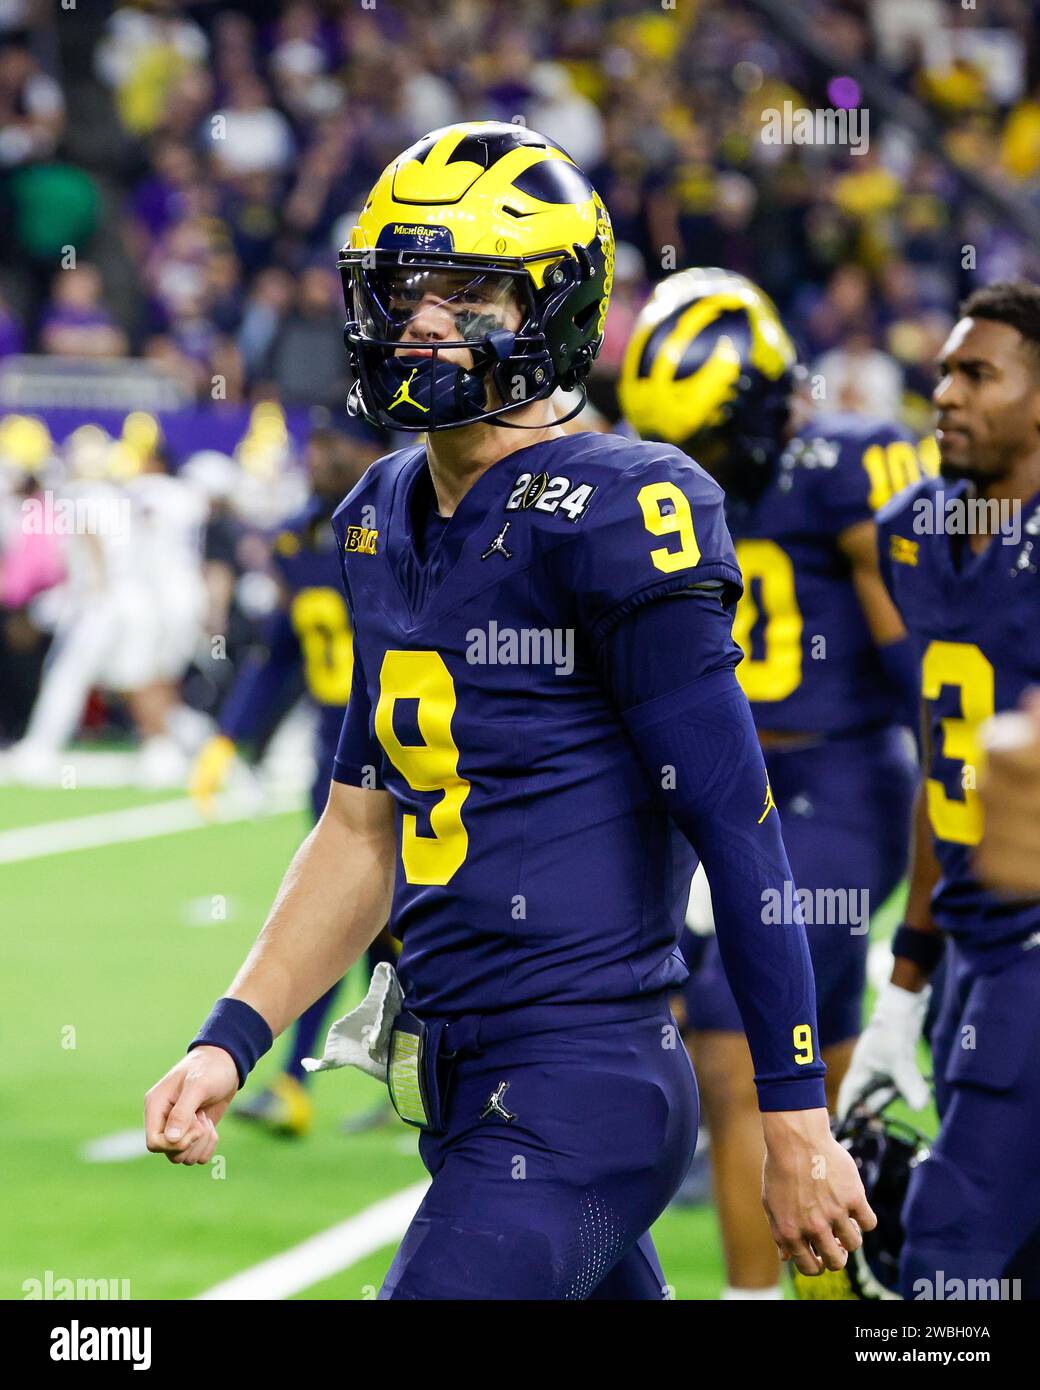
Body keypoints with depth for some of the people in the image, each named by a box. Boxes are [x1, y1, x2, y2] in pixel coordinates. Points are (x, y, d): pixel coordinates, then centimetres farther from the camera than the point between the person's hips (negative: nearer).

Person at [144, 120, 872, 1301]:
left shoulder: (611, 524, -13)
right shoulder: (383, 522, 12)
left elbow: (741, 837, -14)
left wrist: (798, 1127, -13)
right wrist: (229, 1041, 11)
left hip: (582, 1095, -8)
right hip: (463, 1091, 8)